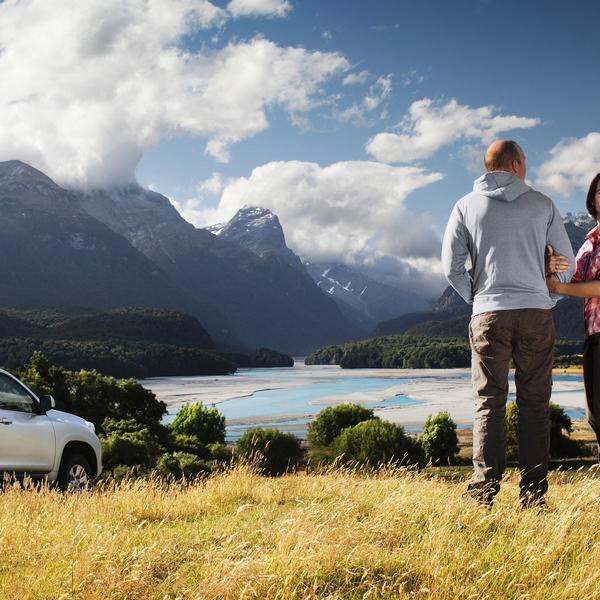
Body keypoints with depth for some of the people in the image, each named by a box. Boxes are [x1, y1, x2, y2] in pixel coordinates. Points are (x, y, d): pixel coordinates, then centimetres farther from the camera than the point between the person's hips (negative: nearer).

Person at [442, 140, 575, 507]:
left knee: (489, 403, 3)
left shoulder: (467, 206, 7)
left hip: (489, 315, 0)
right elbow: (567, 262, 9)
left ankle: (484, 490, -5)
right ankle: (534, 493, 3)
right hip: (537, 312, 0)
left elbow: (451, 265, 2)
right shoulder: (542, 204, 7)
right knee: (535, 404, 4)